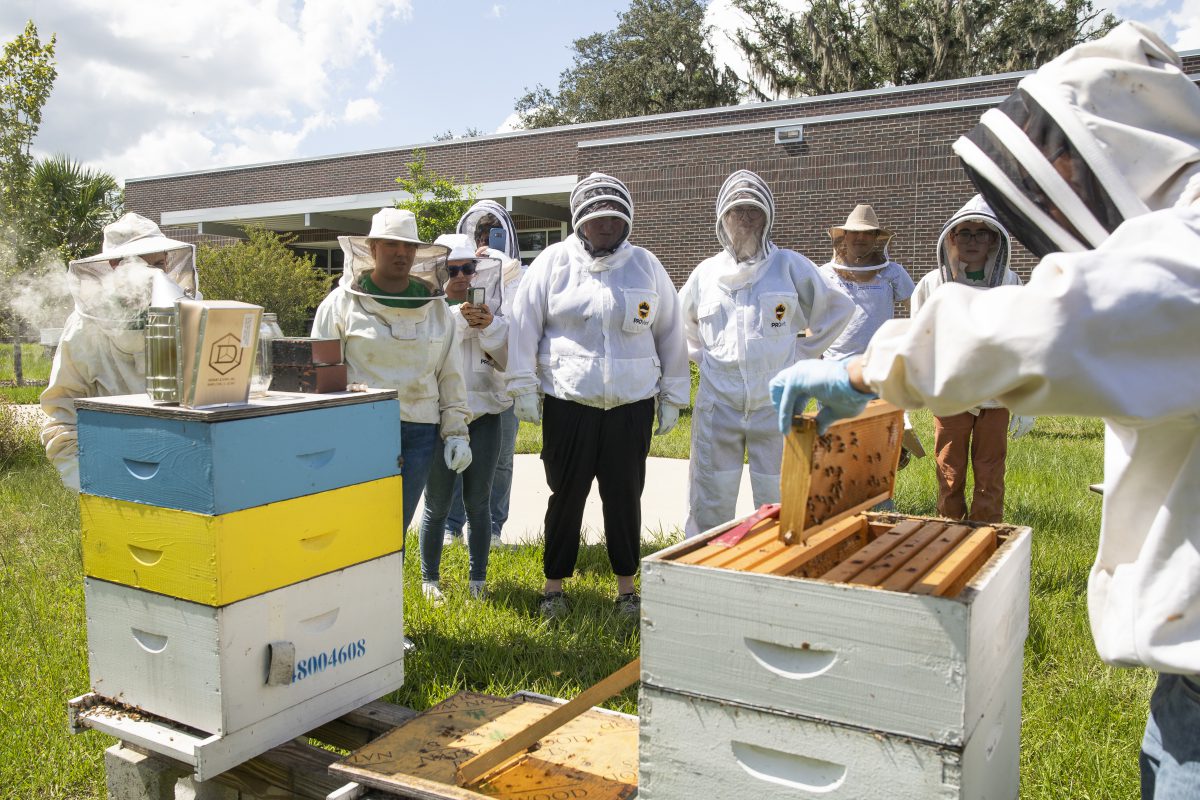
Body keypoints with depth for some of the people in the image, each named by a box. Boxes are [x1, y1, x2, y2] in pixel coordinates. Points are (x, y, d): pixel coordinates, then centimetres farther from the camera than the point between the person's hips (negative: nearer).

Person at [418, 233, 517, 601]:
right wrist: (457, 316, -22)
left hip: (483, 412, 2)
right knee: (437, 505, 4)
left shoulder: (490, 301, 5)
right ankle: (430, 579, 21)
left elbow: (508, 358, -1)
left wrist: (490, 325, -17)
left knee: (478, 502, 7)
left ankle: (478, 579, 21)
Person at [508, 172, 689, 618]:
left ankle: (626, 587, 24)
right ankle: (554, 585, 23)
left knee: (625, 497, 9)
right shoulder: (554, 262, 1)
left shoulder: (645, 265, 6)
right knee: (566, 496, 7)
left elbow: (670, 333, 10)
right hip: (567, 403, -1)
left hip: (631, 405, 2)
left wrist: (672, 397, 10)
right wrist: (524, 387, -2)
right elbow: (524, 325, 1)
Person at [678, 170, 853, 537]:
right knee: (709, 508, 5)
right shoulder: (706, 272, 7)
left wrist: (800, 353, 4)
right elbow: (680, 321, 26)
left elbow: (837, 310, 10)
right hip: (717, 407, 2)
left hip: (776, 405, -1)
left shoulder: (789, 266, 0)